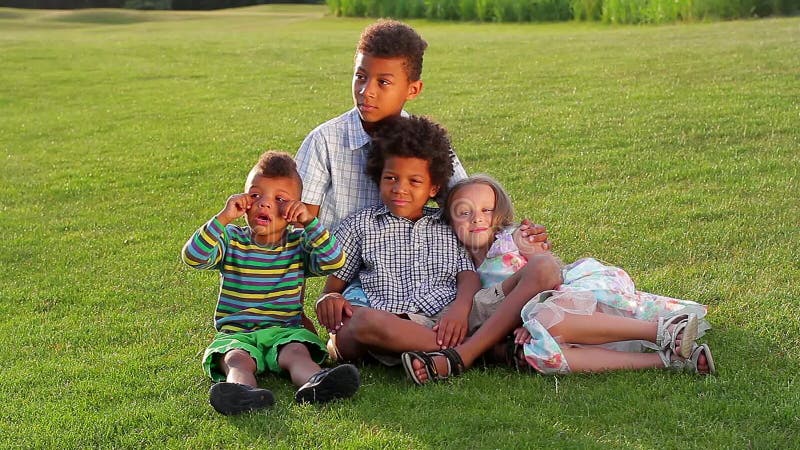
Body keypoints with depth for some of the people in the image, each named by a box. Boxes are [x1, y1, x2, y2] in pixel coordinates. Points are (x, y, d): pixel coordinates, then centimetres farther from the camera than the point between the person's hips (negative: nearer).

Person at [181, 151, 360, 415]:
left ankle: (314, 384, -62)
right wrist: (223, 218, -18)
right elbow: (192, 257, -11)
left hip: (286, 331, 1)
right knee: (237, 359, -33)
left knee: (297, 352, -32)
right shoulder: (230, 240, 7)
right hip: (236, 333, -1)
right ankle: (242, 391, -64)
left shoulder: (299, 243, 8)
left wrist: (309, 222, -17)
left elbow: (335, 261, -10)